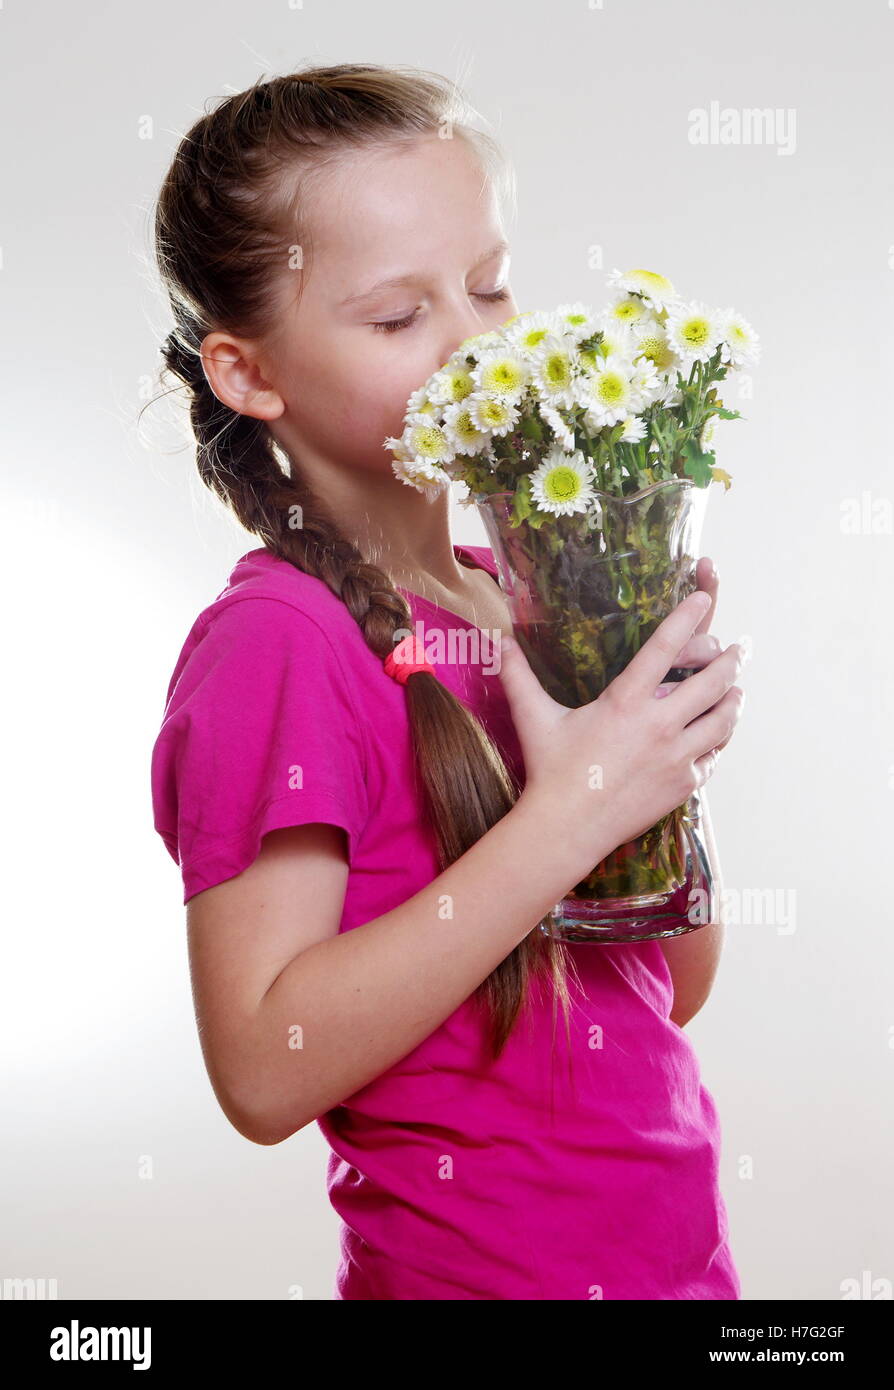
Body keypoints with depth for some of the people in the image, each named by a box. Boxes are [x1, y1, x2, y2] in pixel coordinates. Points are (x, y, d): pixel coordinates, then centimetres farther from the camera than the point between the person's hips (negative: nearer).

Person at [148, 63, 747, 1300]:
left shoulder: (509, 598, 2)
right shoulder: (274, 646, -18)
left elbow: (670, 999, 8)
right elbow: (266, 1072, -26)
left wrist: (666, 755, -10)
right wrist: (567, 818, -27)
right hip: (480, 1265, -6)